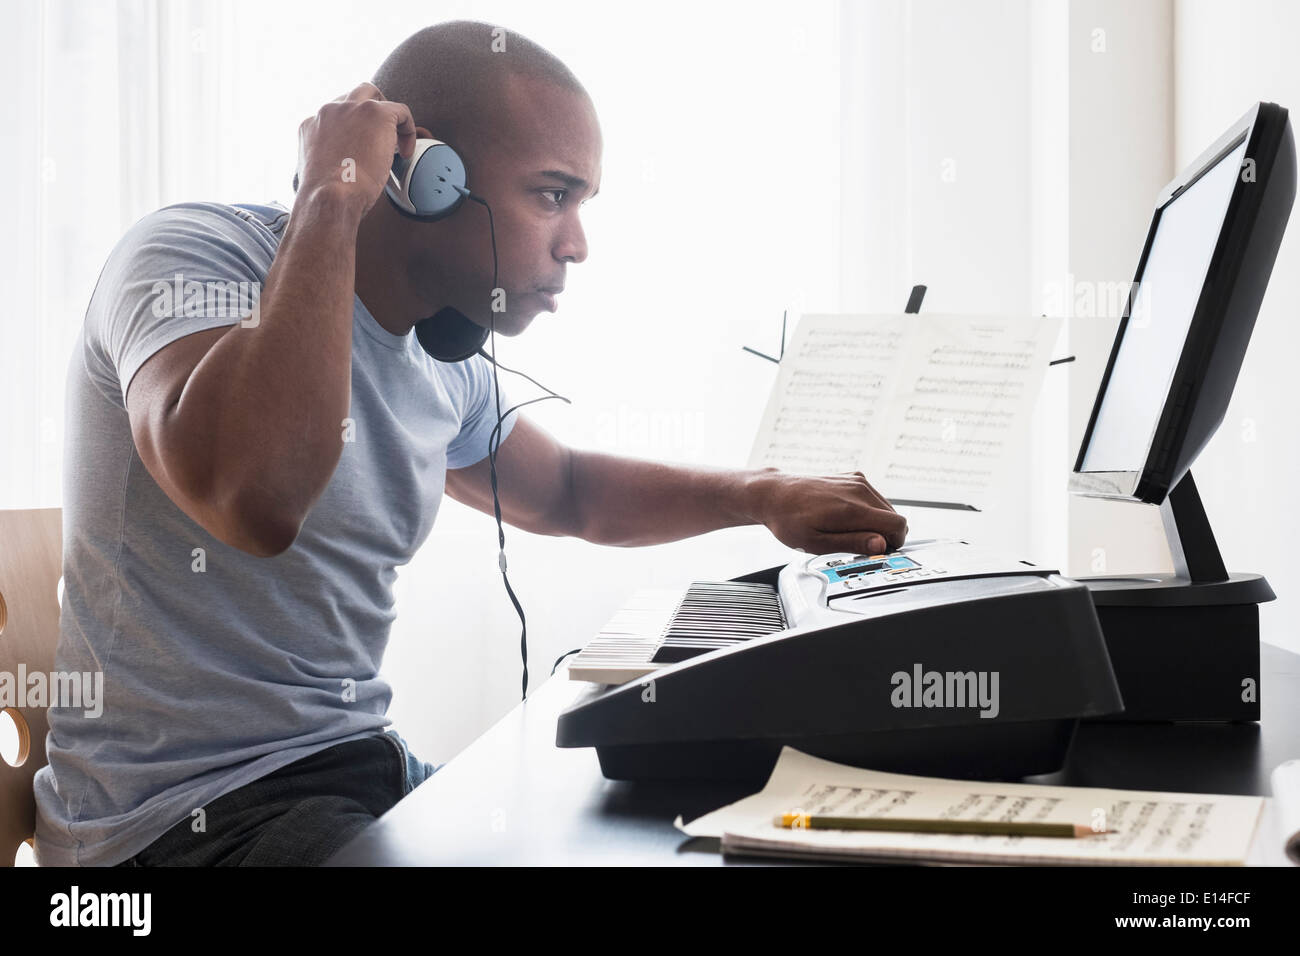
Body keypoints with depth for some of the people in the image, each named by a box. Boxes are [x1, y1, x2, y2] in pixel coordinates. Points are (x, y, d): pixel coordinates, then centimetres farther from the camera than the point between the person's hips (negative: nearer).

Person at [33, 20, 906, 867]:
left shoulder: (443, 366, 8)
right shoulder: (196, 252, -15)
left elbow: (565, 490, 28)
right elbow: (255, 496, -37)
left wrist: (759, 496, 12)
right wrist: (332, 202, -27)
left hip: (366, 770, 8)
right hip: (186, 811, -8)